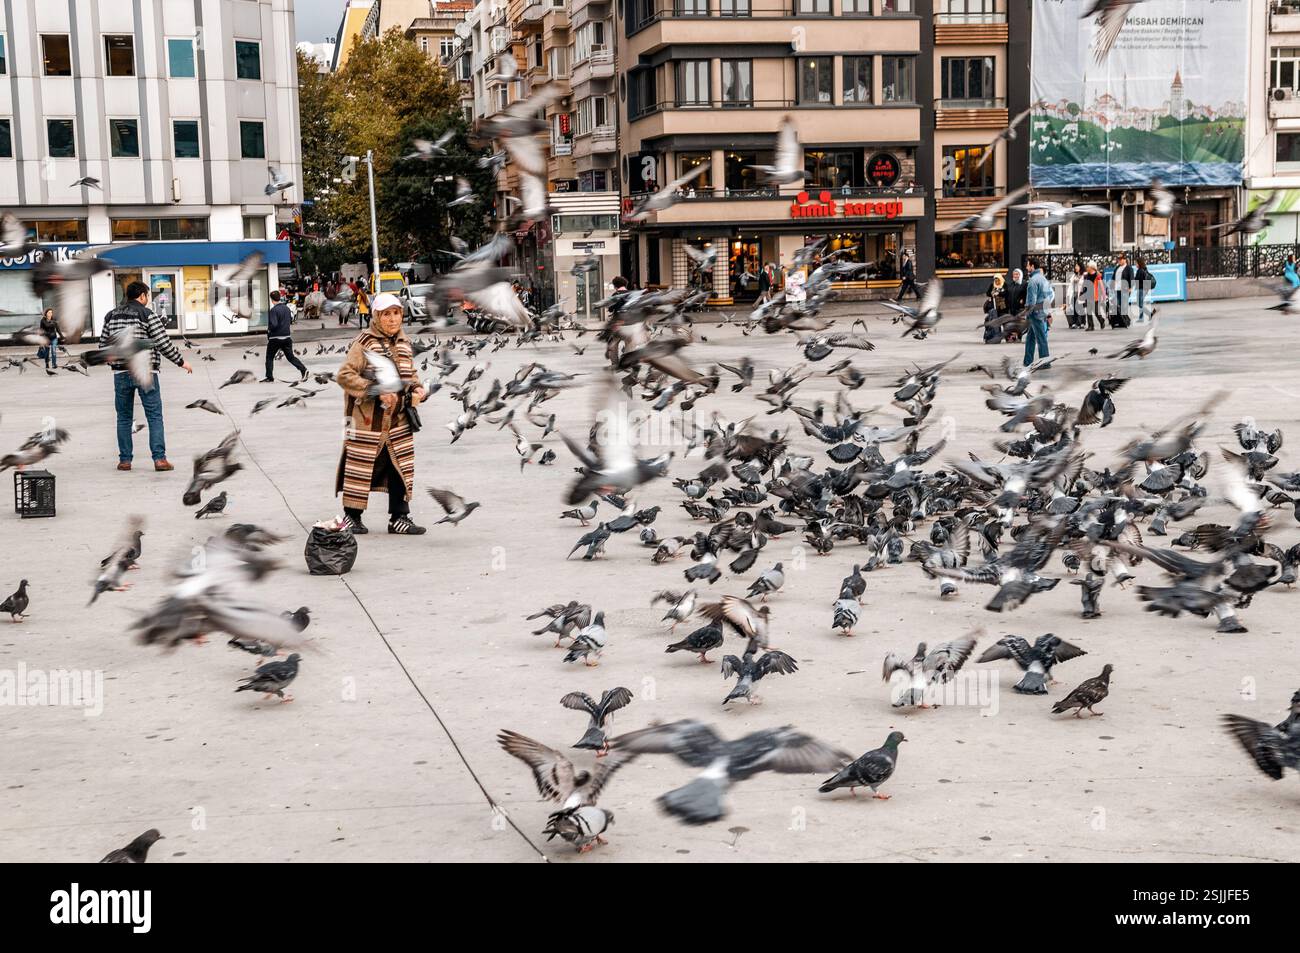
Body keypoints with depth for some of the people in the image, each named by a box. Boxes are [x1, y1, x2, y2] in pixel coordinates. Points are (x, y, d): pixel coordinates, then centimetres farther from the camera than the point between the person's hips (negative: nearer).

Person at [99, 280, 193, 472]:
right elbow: (163, 343, -10)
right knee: (154, 416, -1)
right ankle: (159, 458, -8)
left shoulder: (111, 316, 10)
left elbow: (103, 344, 12)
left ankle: (125, 460, 11)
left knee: (124, 418, 11)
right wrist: (181, 362, 1)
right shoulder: (148, 315, -5)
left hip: (121, 373, 4)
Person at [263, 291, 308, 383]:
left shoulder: (274, 310, -16)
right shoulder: (287, 308, 5)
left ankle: (269, 378, 11)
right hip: (287, 337, 6)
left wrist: (268, 329, -4)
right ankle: (303, 369, -9)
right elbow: (291, 321, 17)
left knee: (269, 358, 9)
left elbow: (273, 325, -23)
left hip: (275, 338, -6)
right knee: (290, 357, 9)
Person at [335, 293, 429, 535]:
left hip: (398, 420, 6)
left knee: (401, 468, 6)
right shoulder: (364, 342, -10)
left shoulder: (404, 343, 11)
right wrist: (376, 391, -23)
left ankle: (399, 518, 14)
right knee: (361, 465, 3)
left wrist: (416, 390, 0)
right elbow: (344, 375, -16)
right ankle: (352, 515, 17)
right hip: (367, 418, -6)